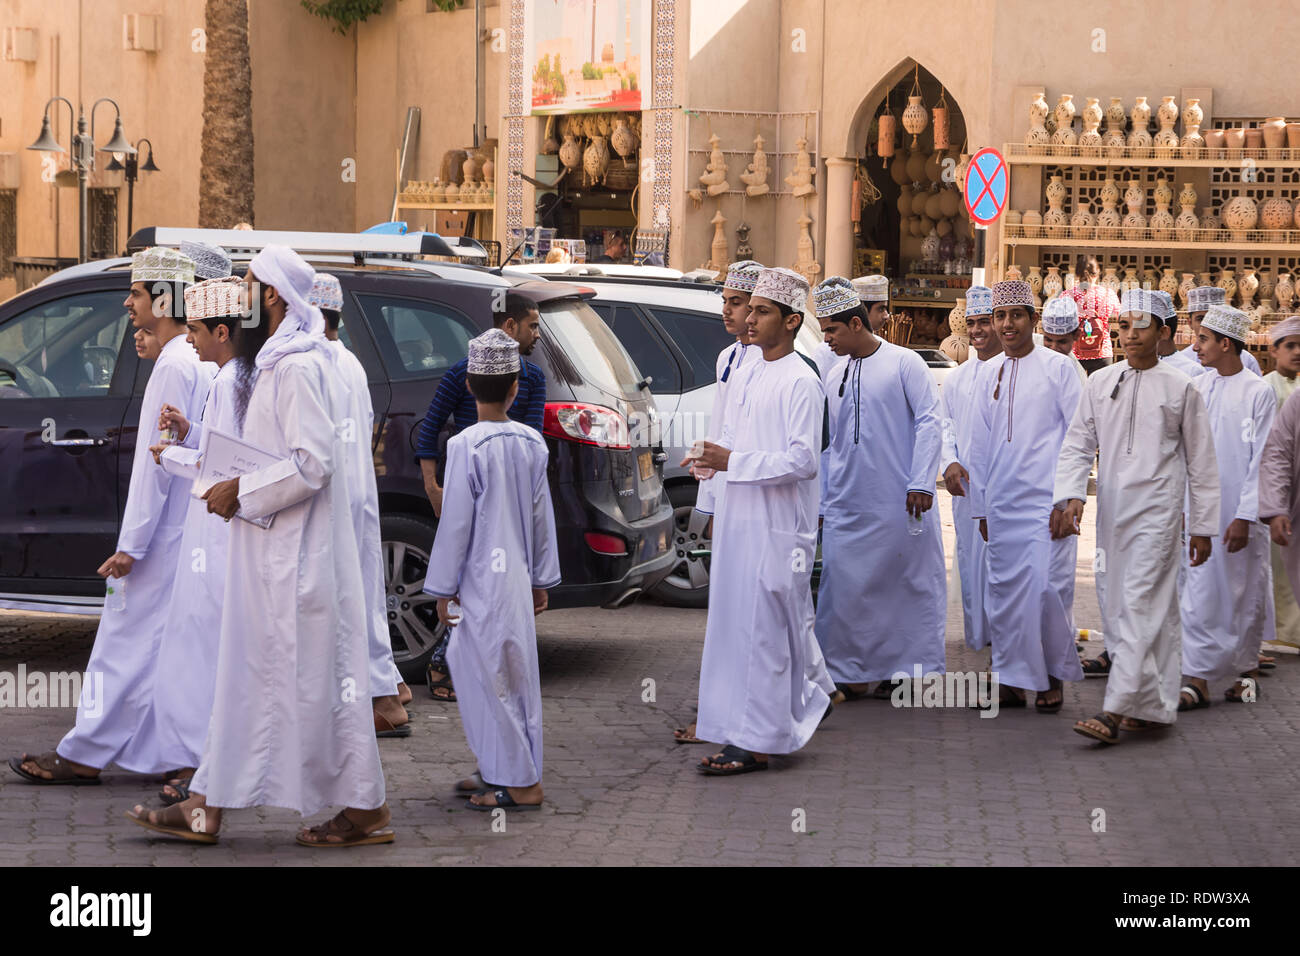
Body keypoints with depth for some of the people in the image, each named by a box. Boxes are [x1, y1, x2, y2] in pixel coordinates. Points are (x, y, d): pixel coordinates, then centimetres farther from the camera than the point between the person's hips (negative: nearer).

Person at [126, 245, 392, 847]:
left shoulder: (300, 367, -17)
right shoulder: (278, 362, 15)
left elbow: (312, 464, -24)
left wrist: (242, 492, -17)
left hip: (297, 555, -11)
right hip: (273, 552, 11)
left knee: (315, 676, -4)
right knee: (246, 675, 10)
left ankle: (366, 811, 4)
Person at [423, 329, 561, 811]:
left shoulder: (467, 446, -14)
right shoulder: (531, 443, 4)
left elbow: (456, 522, -12)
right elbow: (542, 516, 11)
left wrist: (443, 587, -5)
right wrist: (542, 579, 20)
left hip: (483, 579, -7)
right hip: (516, 578, 7)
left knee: (495, 676, -1)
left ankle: (523, 783, 1)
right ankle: (496, 770, 24)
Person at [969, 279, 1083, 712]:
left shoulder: (1058, 368, 0)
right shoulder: (988, 373, 12)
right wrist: (980, 504, 14)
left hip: (1045, 498, -4)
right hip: (1001, 503, 4)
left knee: (1046, 585, -11)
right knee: (1003, 589, 3)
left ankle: (1053, 676, 3)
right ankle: (1012, 679, 10)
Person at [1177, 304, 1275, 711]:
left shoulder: (1258, 393, -8)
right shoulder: (1197, 388, 7)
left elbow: (1262, 461, -9)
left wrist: (1245, 517, -14)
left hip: (1239, 512, -4)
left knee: (1245, 593, 3)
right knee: (1199, 593, 2)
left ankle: (1247, 669, 13)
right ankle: (1198, 680, 5)